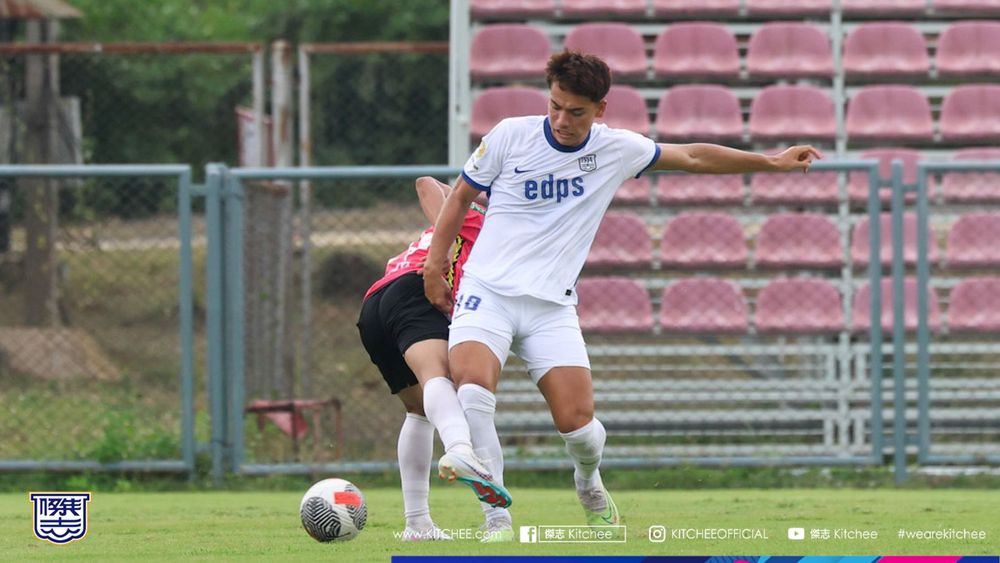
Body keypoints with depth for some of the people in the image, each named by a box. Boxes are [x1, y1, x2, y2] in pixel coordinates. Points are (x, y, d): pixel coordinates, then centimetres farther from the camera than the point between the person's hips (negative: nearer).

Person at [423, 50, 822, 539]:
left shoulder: (616, 149, 3)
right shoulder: (510, 136, -3)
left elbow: (692, 157, 16)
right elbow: (461, 196, 10)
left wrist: (770, 163, 17)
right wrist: (435, 265, 7)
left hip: (551, 307, 2)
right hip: (487, 292, -2)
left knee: (577, 421, -12)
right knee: (473, 391, -29)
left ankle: (590, 487, 25)